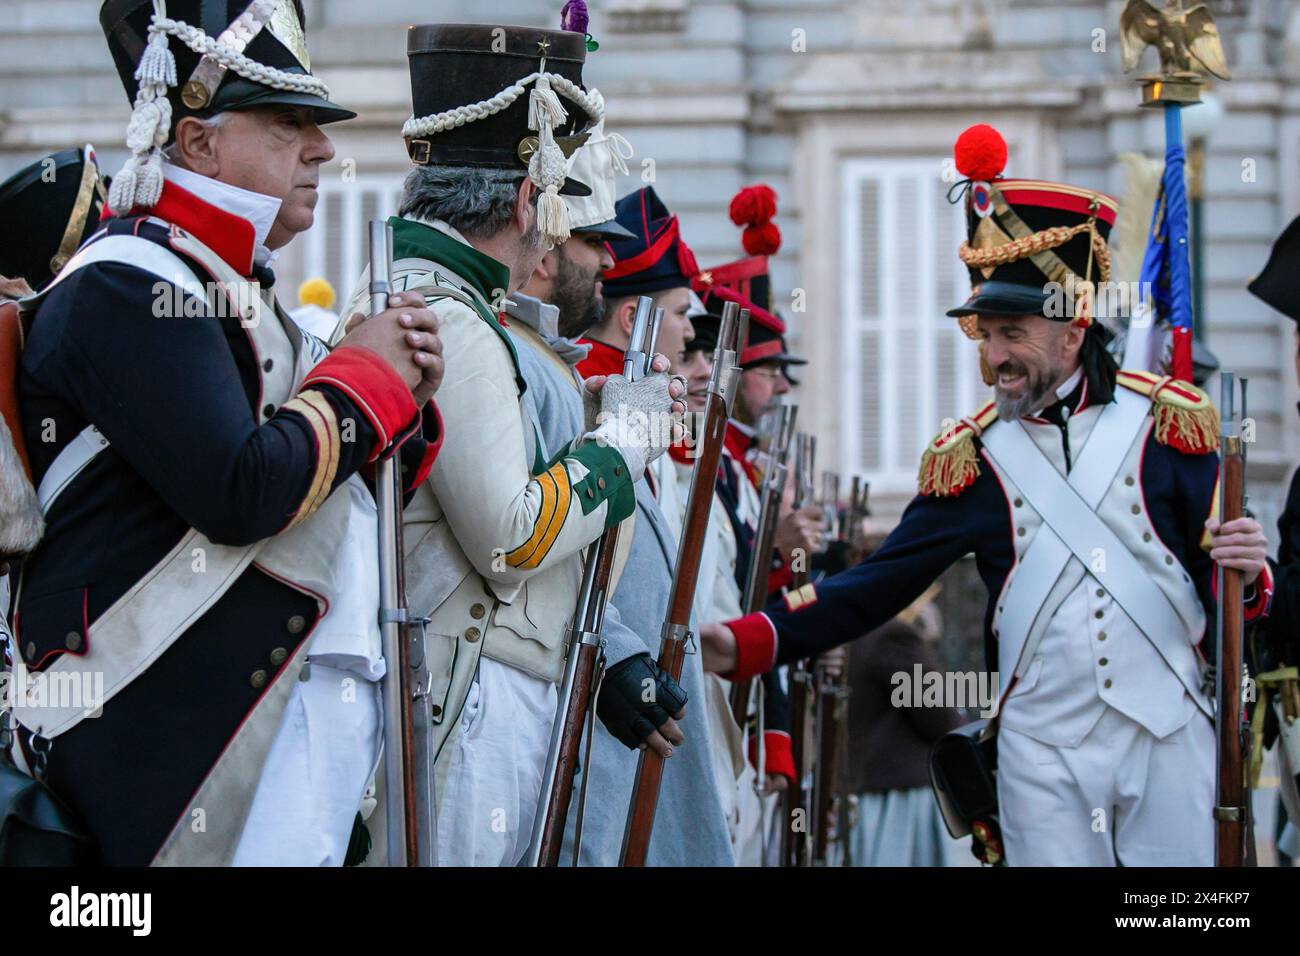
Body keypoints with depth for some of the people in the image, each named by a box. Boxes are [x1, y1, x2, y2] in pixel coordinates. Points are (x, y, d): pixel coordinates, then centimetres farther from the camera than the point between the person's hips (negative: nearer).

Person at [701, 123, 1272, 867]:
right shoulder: (970, 458, 3)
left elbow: (1224, 577, 5)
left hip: (1170, 733, -1)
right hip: (1044, 752, 1)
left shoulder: (1165, 422, 0)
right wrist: (751, 643, -10)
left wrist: (1246, 574, -20)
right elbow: (879, 586, 1)